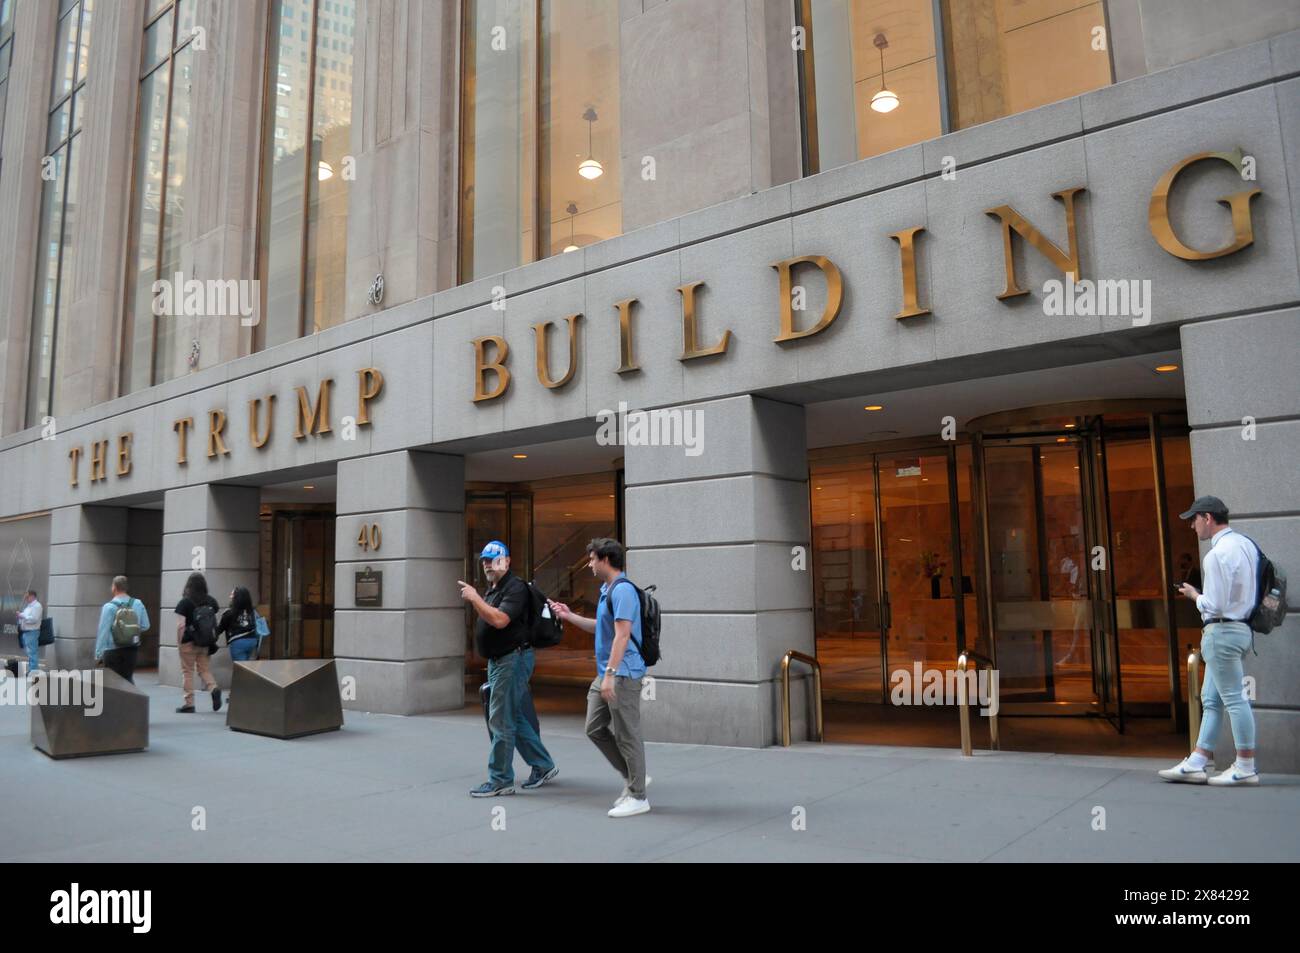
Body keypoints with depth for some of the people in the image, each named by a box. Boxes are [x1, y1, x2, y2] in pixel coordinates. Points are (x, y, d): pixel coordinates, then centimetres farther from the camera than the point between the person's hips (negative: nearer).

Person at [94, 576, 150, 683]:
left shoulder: (108, 607, -13)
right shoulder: (138, 604, -4)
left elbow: (103, 631, -11)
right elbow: (145, 626, 1)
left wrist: (98, 654, -5)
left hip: (113, 652, -3)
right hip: (132, 650, 3)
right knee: (128, 677, 17)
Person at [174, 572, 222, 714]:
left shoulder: (184, 603, -11)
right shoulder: (211, 601, 2)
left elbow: (180, 625, -15)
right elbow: (216, 621, 6)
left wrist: (179, 641, -4)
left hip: (189, 642, -4)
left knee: (187, 672, 7)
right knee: (204, 668, 14)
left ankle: (189, 703, 10)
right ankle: (214, 688, -12)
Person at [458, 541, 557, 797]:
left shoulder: (515, 588, -14)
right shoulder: (492, 589, 17)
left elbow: (500, 620, -27)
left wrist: (475, 598, -23)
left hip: (512, 659, -10)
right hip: (498, 661, 10)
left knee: (501, 720, -6)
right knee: (516, 719, 14)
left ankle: (500, 781, 2)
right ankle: (543, 766, 26)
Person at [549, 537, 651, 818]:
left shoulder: (622, 590, -17)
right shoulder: (607, 590, 14)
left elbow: (622, 635, -22)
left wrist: (610, 674, -25)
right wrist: (569, 616, 23)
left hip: (623, 675, -10)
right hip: (606, 675, 10)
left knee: (627, 735, -1)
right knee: (595, 729, 13)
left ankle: (637, 797, 10)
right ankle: (632, 777, 24)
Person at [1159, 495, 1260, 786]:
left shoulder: (1217, 554, -19)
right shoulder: (1245, 544, 11)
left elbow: (1214, 606, -20)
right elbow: (1239, 588, 16)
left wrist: (1193, 594, -2)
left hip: (1222, 631, -10)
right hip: (1242, 628, 10)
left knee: (1234, 699, 0)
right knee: (1211, 700, 12)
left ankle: (1246, 767, 9)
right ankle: (1196, 764, 17)